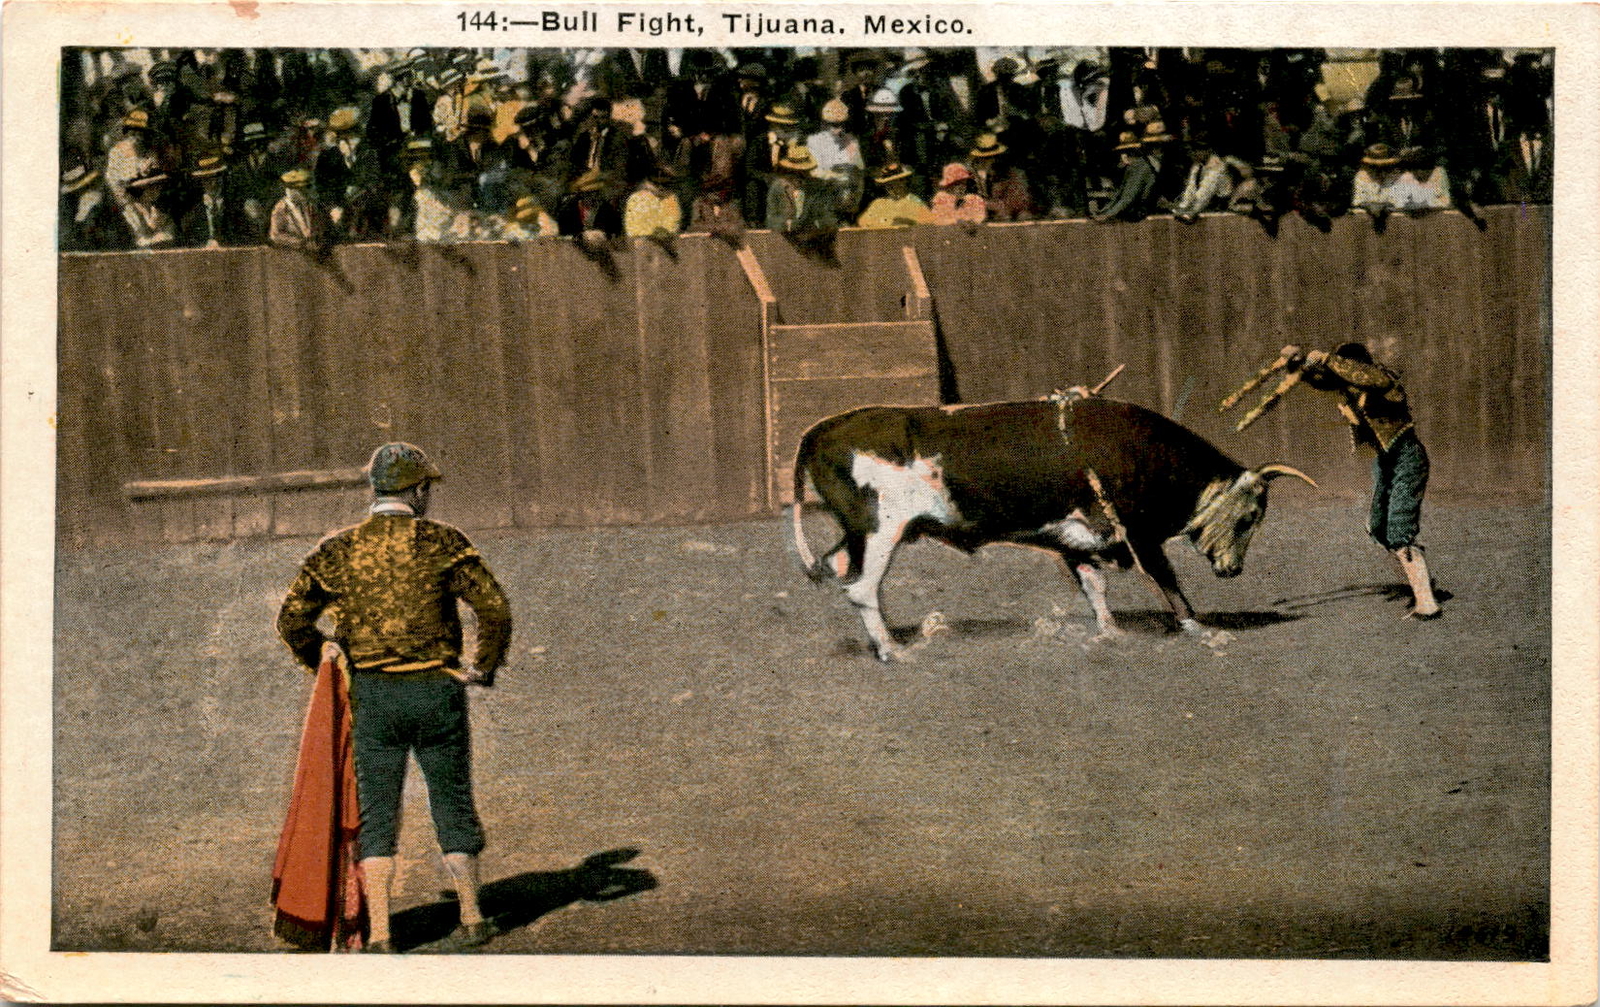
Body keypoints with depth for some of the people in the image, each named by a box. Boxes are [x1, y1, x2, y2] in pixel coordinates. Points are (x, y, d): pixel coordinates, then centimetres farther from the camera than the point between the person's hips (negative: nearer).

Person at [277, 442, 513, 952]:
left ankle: (378, 934, 1)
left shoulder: (337, 550, 2)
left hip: (372, 694, 1)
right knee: (453, 802, 13)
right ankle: (471, 919, 20)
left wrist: (325, 665, 14)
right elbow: (495, 608, -11)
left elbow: (292, 618, 0)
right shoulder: (441, 541, -5)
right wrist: (484, 666, 3)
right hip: (436, 689, -1)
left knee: (376, 811, 7)